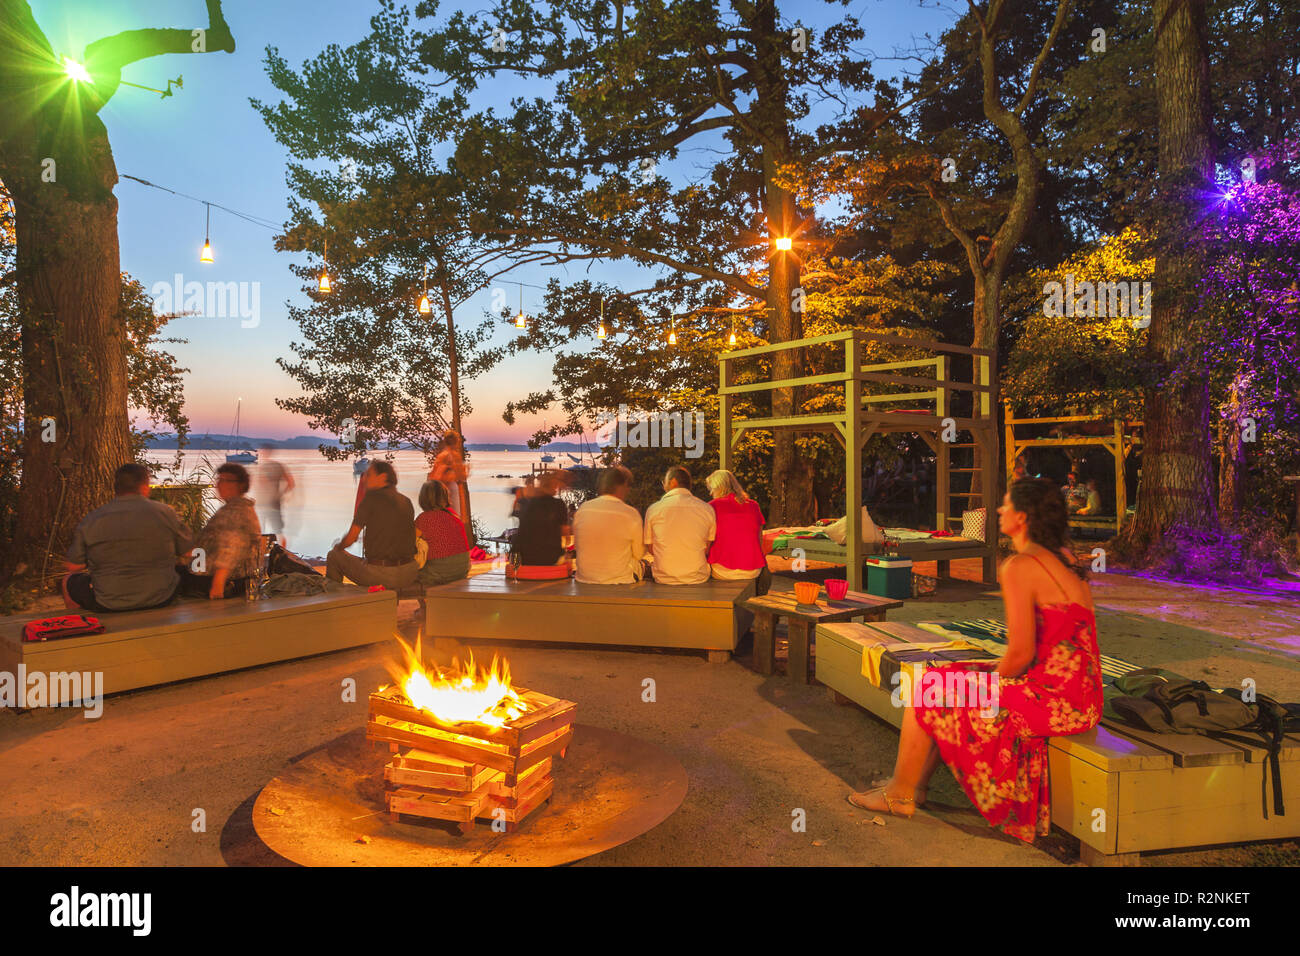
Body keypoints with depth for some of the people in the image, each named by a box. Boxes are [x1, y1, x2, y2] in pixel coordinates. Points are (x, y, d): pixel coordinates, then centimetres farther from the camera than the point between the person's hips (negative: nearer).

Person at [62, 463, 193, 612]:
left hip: (108, 604, 0)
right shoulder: (164, 512, -7)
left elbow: (73, 566, -1)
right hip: (161, 599, 0)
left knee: (69, 580, 27)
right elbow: (188, 553, 2)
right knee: (181, 571, 33)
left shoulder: (90, 521, -6)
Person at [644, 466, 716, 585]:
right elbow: (707, 549, 7)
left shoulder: (653, 509, -2)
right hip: (698, 579, 2)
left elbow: (650, 549, 7)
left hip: (664, 579, -1)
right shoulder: (707, 509, 1)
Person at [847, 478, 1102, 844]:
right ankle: (915, 785, 27)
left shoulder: (1020, 567, -18)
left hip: (1052, 698, -9)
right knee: (942, 679, 18)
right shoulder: (1062, 557, 11)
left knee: (928, 694, 1)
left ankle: (901, 793, 19)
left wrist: (993, 679, 0)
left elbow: (1021, 653, -20)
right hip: (1078, 692, 9)